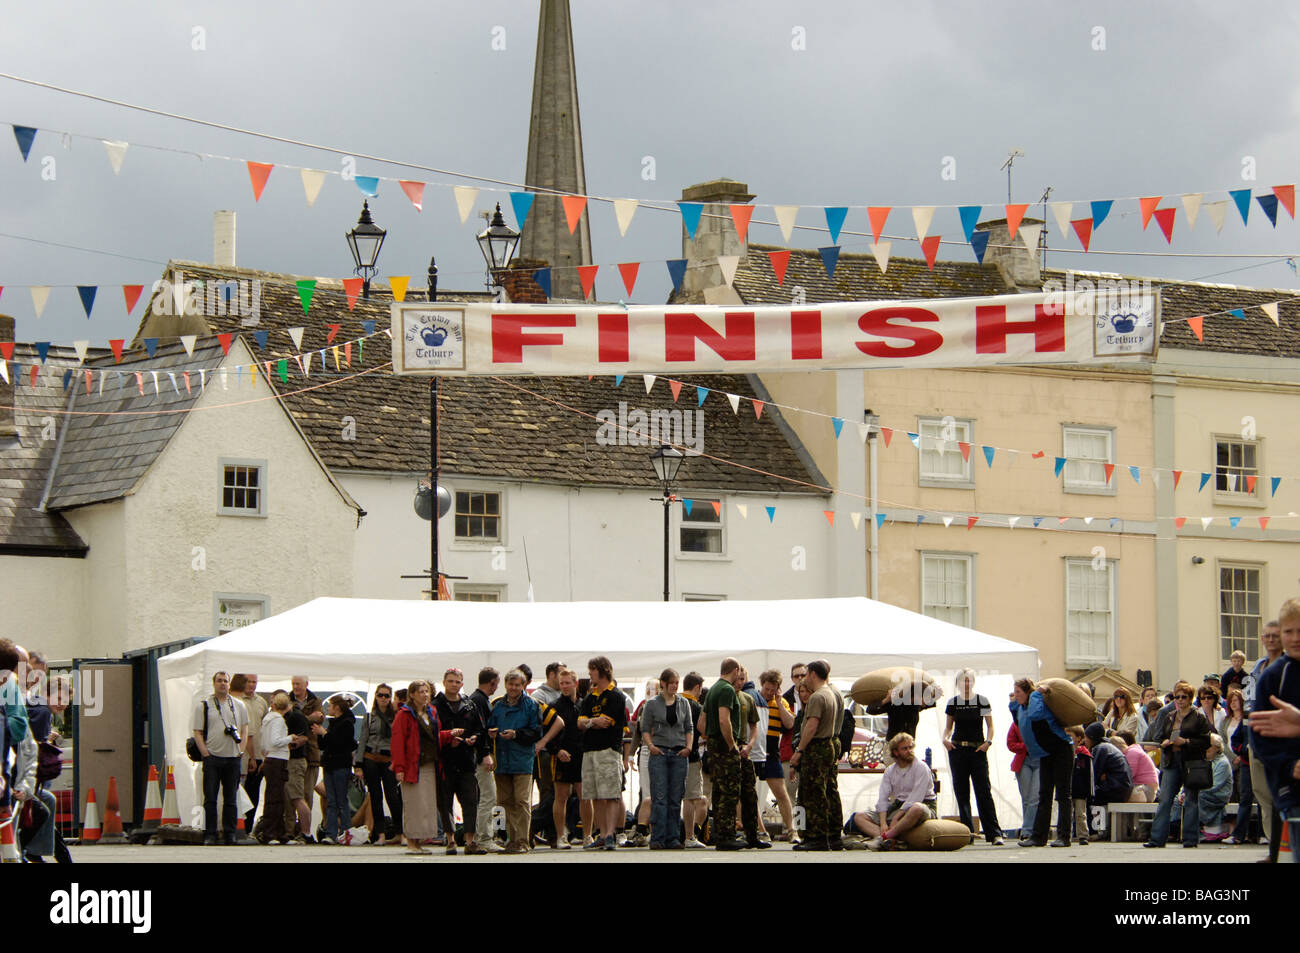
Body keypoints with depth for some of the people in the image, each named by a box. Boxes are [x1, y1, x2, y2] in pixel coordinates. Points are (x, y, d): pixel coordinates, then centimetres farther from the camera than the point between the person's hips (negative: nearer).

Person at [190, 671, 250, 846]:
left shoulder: (239, 705, 12)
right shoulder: (203, 705, 2)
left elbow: (244, 730, 16)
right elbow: (197, 733, 0)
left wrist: (240, 750, 3)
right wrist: (206, 753, -9)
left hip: (233, 759, 3)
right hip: (212, 758, -3)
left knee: (230, 799, 6)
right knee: (210, 798, -4)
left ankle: (229, 835, 11)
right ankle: (209, 836, -2)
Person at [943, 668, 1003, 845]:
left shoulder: (982, 701, 2)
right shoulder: (952, 702, 8)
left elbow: (990, 726, 4)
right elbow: (948, 726, 14)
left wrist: (988, 741, -13)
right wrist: (945, 738, -5)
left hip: (978, 750, -3)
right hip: (957, 750, 3)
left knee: (984, 791, -9)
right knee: (961, 791, 2)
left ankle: (994, 833, -11)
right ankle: (967, 832, 7)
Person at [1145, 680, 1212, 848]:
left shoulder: (1198, 717, 1)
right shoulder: (1168, 717, 17)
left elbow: (1206, 741, -6)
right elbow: (1157, 737, 21)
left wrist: (1186, 742, -16)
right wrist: (1164, 743, -2)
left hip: (1191, 763, -4)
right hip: (1171, 763, 4)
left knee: (1191, 801, 0)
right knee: (1165, 800, -2)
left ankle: (1190, 839, 6)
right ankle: (1157, 838, -3)